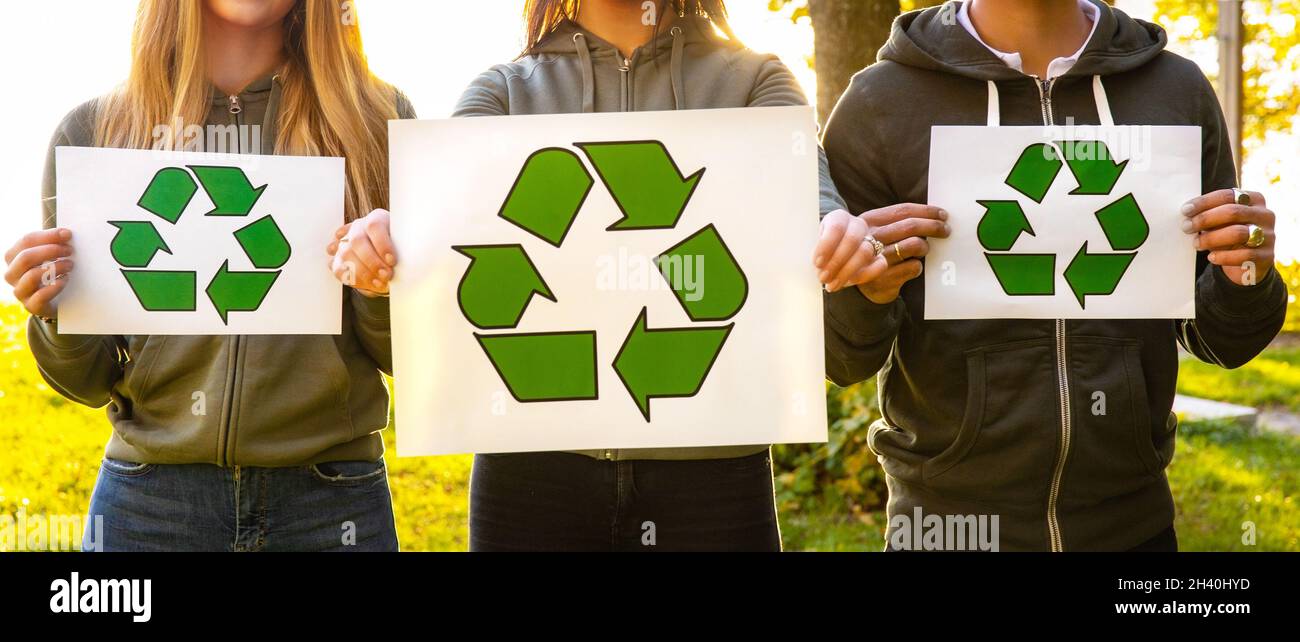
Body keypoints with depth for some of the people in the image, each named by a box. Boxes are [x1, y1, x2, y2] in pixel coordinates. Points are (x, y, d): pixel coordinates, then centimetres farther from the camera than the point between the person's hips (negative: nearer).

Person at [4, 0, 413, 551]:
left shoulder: (378, 120, 1)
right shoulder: (93, 131, 3)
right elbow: (89, 380, 6)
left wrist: (383, 286, -19)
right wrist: (57, 315, -15)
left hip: (332, 505, 0)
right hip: (149, 500, 1)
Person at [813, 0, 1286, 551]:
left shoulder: (1180, 92, -2)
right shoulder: (878, 103, -8)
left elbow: (1216, 339, 5)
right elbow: (837, 356, -2)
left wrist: (1246, 281, -15)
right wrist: (864, 296, -23)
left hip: (1133, 523, 2)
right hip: (949, 523, -2)